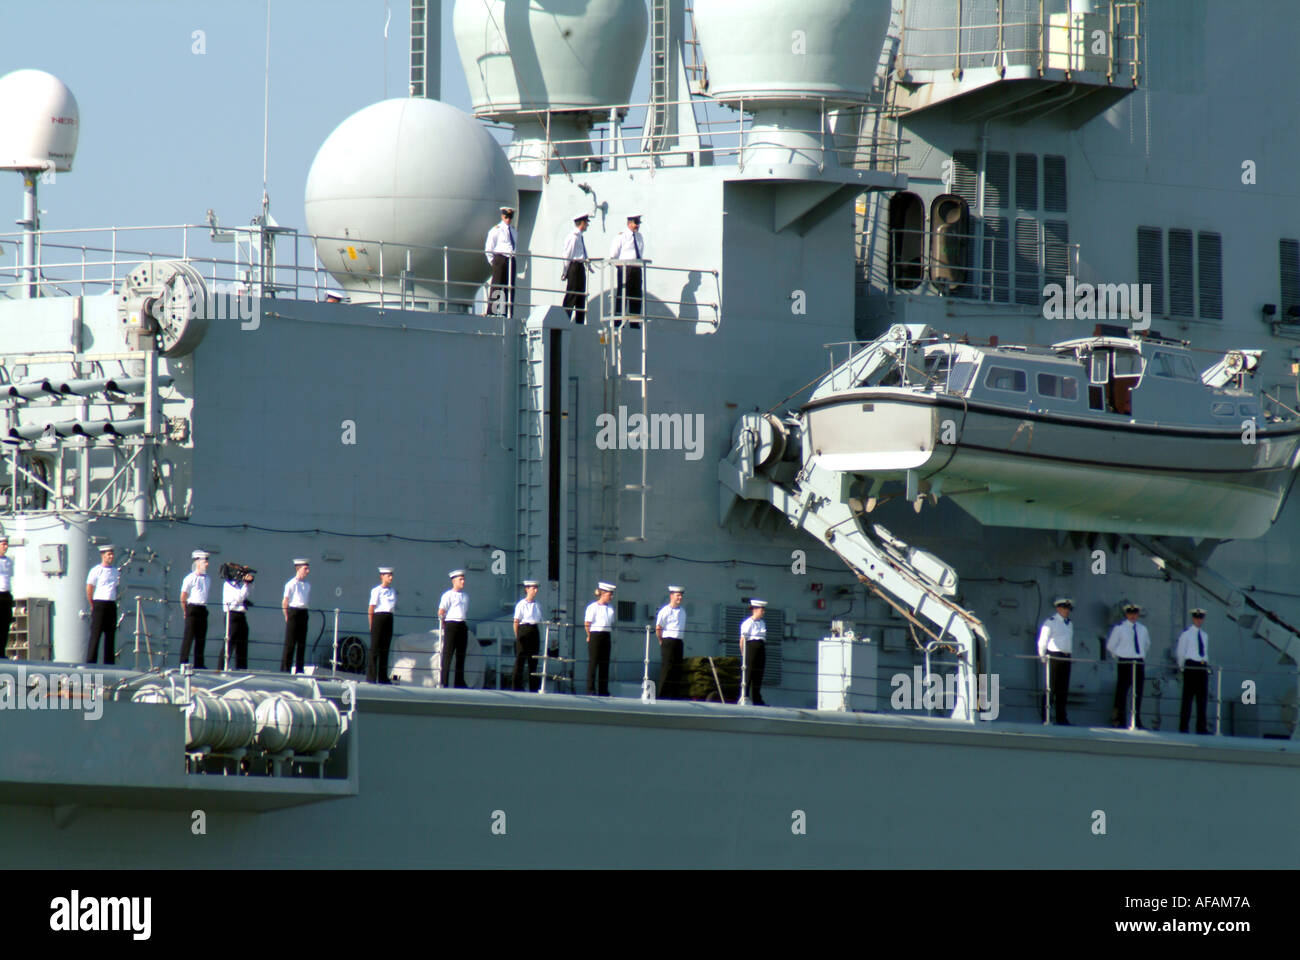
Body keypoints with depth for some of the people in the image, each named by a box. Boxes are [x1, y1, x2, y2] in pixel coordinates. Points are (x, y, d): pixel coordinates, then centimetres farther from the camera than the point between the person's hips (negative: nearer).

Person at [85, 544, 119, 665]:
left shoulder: (115, 571, 13)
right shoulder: (96, 570, -5)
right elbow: (89, 590, -3)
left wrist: (116, 599, 14)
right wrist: (92, 606, 0)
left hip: (112, 605, 6)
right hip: (99, 604, -6)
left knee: (111, 635, 7)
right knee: (96, 634, -8)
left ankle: (109, 662, 11)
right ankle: (90, 662, -8)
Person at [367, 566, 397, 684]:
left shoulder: (393, 591, 15)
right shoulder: (376, 591, -4)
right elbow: (371, 609, -6)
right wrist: (372, 625, -9)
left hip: (389, 618, 6)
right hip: (379, 617, -6)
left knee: (385, 648, 9)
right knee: (375, 648, -6)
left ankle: (383, 677, 13)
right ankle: (371, 677, -5)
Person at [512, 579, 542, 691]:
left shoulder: (538, 605, 12)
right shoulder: (521, 604, -5)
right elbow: (516, 622, -4)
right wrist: (517, 636, -6)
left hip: (535, 631, 5)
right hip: (524, 630, -5)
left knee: (533, 660, 7)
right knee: (520, 658, -5)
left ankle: (533, 686, 10)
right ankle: (516, 685, -3)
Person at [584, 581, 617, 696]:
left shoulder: (610, 608, 10)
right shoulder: (593, 607, -10)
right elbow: (587, 624, -10)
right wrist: (590, 636, -4)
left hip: (606, 636, 7)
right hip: (595, 636, -7)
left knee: (605, 663, 8)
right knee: (593, 663, -4)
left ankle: (603, 690, 13)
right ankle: (590, 690, -1)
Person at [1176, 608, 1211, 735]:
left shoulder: (1204, 636, 17)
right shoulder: (1186, 633, 2)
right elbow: (1180, 652, 2)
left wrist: (1207, 667, 16)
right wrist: (1182, 667, 1)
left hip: (1203, 667, 5)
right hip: (1191, 666, -5)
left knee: (1202, 698, 3)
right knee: (1188, 697, -6)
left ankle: (1201, 727, 4)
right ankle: (1183, 727, -6)